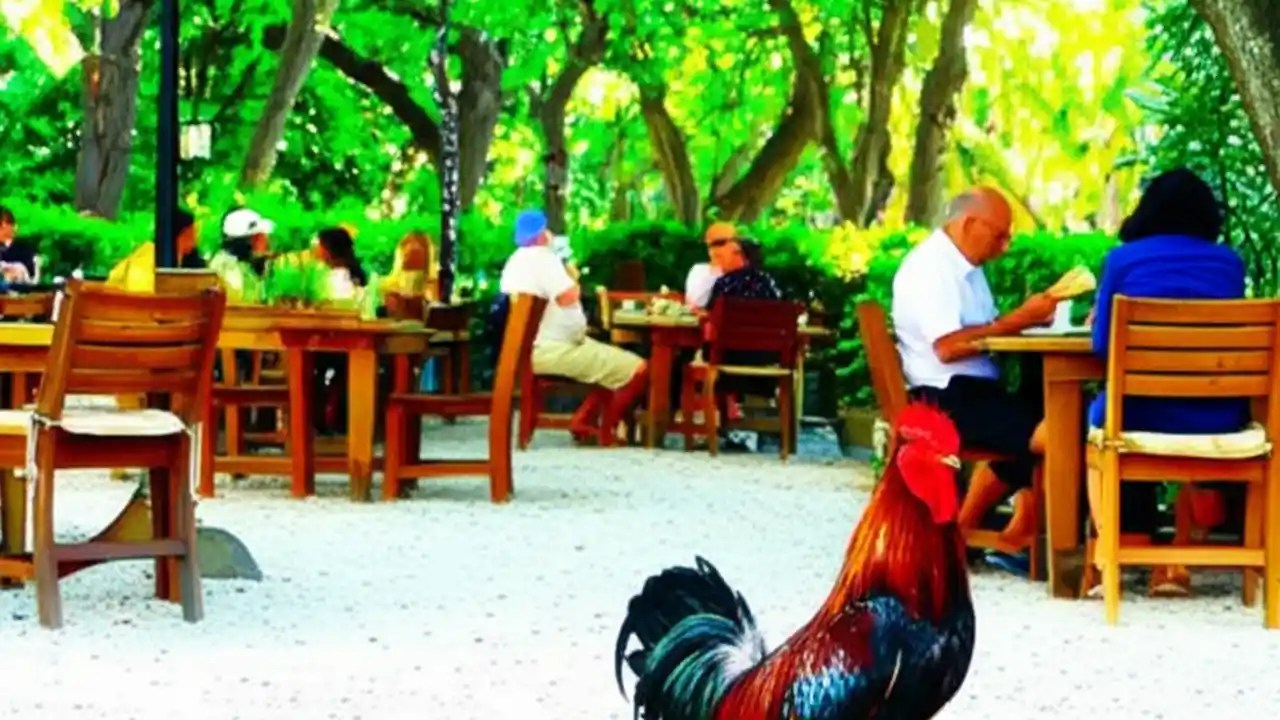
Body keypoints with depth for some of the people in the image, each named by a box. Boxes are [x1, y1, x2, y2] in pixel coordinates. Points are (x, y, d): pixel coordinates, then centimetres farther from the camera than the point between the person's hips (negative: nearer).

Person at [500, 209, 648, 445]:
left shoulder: (516, 260, 16)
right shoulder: (542, 257, -16)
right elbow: (568, 297, -27)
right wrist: (574, 283, -6)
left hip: (536, 347, 11)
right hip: (553, 350, -11)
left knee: (617, 363, 25)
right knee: (638, 370, -13)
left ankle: (583, 419, 16)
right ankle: (607, 432, -1)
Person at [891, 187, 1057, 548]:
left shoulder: (965, 265, 17)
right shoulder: (929, 267, -13)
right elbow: (948, 347, -22)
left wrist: (1029, 318, -2)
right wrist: (1017, 320, -18)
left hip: (974, 390, 10)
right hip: (945, 398, -10)